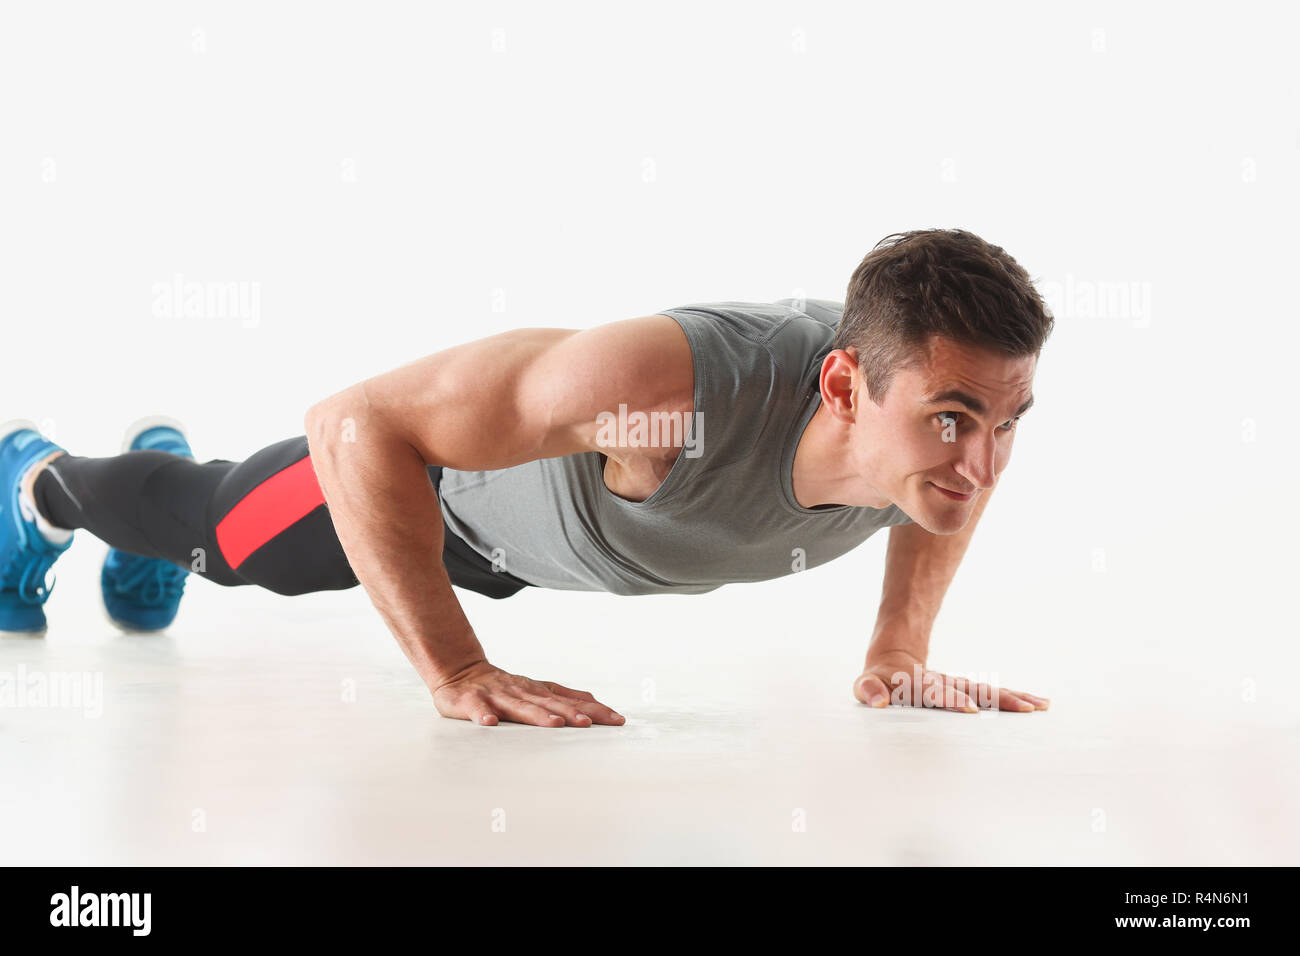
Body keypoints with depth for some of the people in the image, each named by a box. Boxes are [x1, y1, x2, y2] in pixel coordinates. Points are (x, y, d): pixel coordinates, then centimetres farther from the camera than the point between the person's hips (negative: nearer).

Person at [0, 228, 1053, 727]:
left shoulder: (953, 396, -34)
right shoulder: (669, 389, -53)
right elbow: (360, 423, -45)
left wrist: (899, 653, -13)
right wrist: (457, 673, -45)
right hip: (434, 461, -6)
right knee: (206, 530, 26)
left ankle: (166, 451, 71)